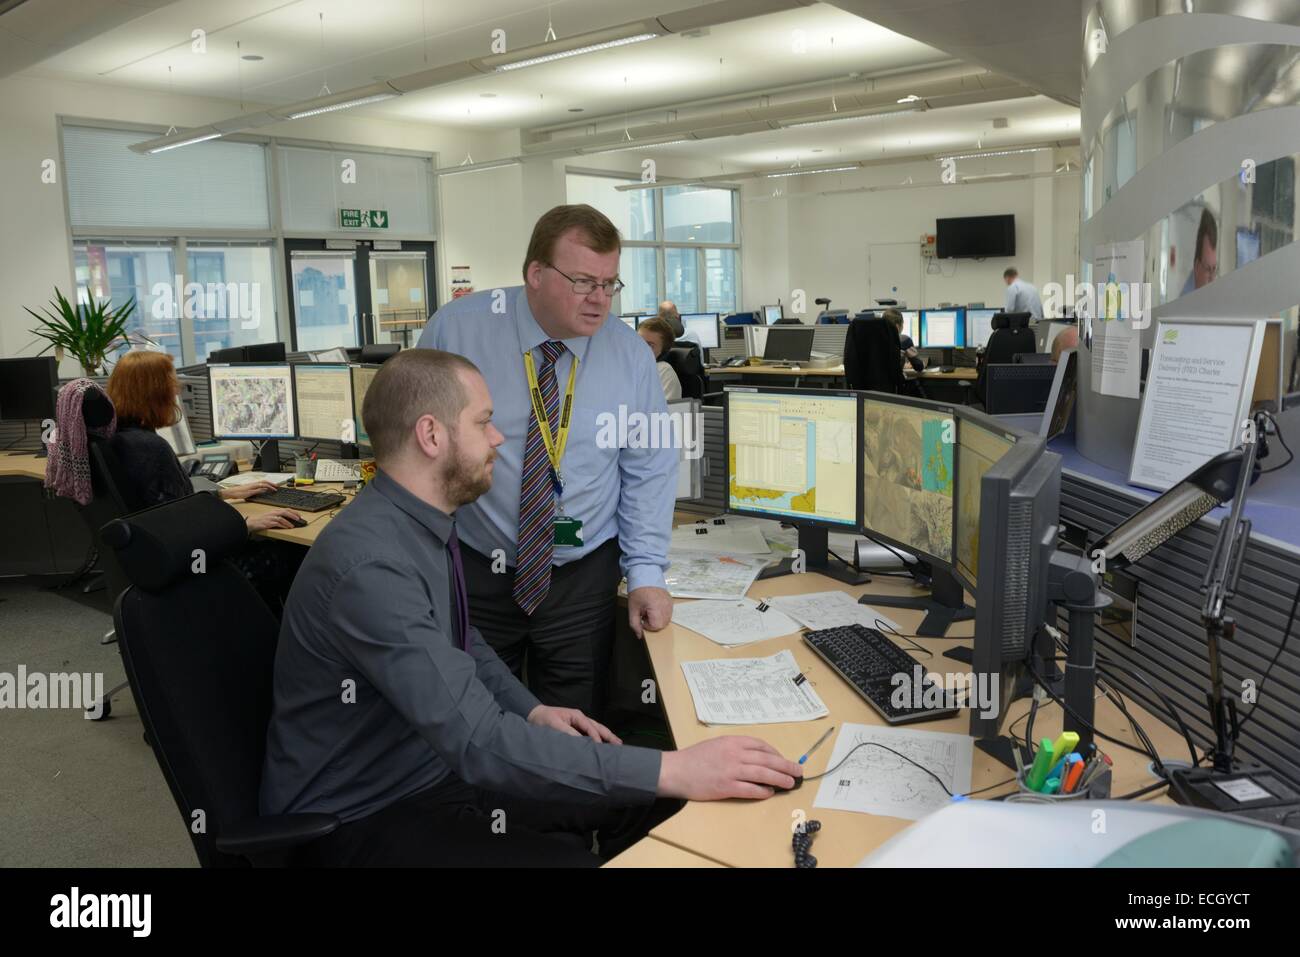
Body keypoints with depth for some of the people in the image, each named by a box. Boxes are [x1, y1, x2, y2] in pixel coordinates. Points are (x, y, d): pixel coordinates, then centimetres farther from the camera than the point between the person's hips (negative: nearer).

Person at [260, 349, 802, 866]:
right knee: (568, 860, -23)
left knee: (639, 797, 3)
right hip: (361, 816, -8)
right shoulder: (370, 567, -31)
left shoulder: (429, 522, -1)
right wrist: (672, 770, -36)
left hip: (441, 757, 8)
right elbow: (478, 741, -36)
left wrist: (532, 711, -1)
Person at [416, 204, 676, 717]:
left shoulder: (629, 353, -6)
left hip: (582, 576, 1)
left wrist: (646, 572, -9)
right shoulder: (457, 328, -11)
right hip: (471, 573, -1)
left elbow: (650, 471, -1)